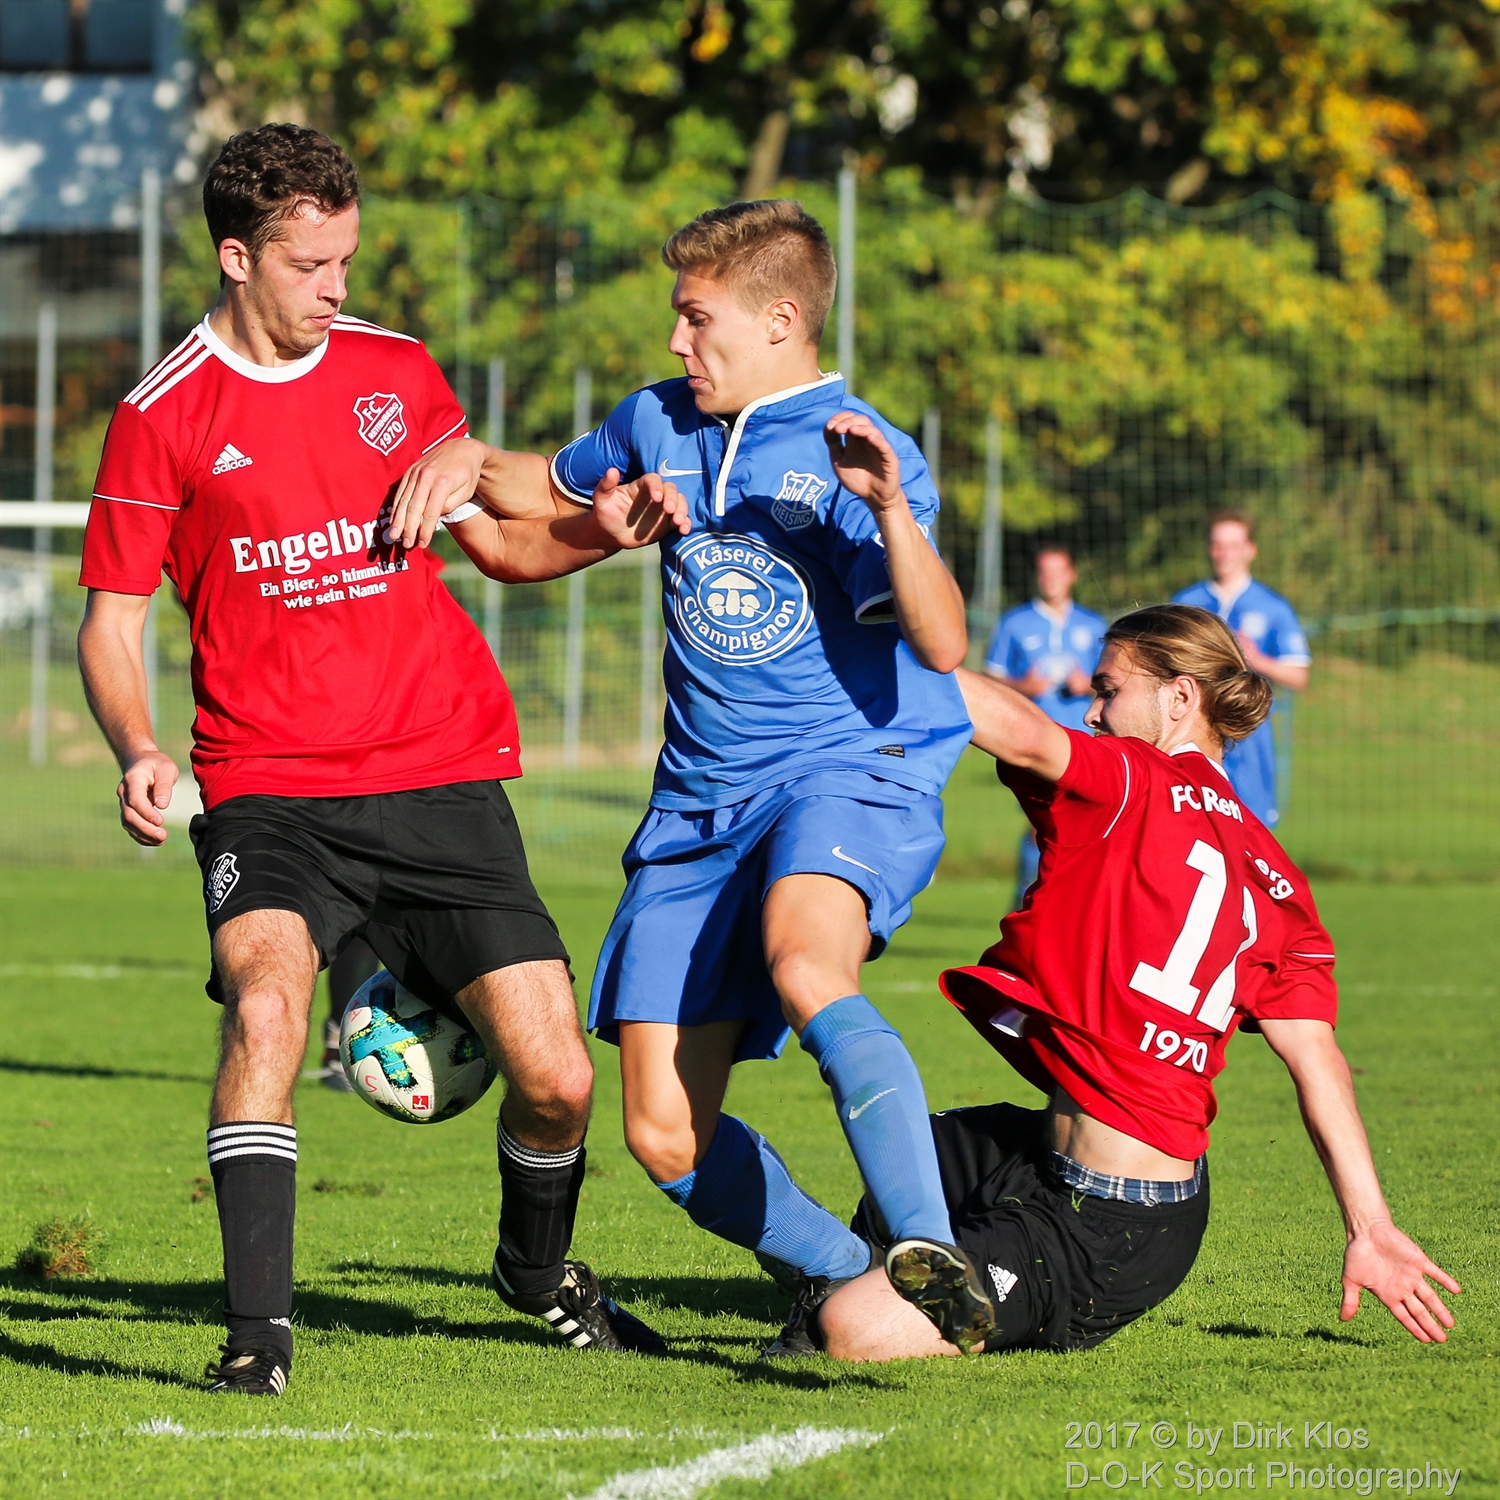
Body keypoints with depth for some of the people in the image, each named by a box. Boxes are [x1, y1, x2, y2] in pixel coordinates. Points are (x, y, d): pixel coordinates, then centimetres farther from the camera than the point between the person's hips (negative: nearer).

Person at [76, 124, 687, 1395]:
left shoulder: (396, 372, 9)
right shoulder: (163, 417, -1)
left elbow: (497, 537, 20)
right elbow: (112, 620, 2)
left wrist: (596, 533, -1)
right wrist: (139, 751, -16)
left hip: (443, 777, 3)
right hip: (269, 788, -3)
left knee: (556, 1079, -3)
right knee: (266, 1002, -32)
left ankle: (539, 1267, 30)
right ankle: (259, 1331, -26)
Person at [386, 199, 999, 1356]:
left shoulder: (855, 453, -8)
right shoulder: (662, 423, 12)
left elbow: (943, 645, -20)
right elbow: (558, 491, 33)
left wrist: (891, 511, -36)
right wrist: (469, 464, 12)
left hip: (851, 776, -6)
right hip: (699, 805, 7)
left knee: (804, 967, -40)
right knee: (666, 1136, -1)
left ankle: (927, 1253, -39)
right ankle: (837, 1280, 21)